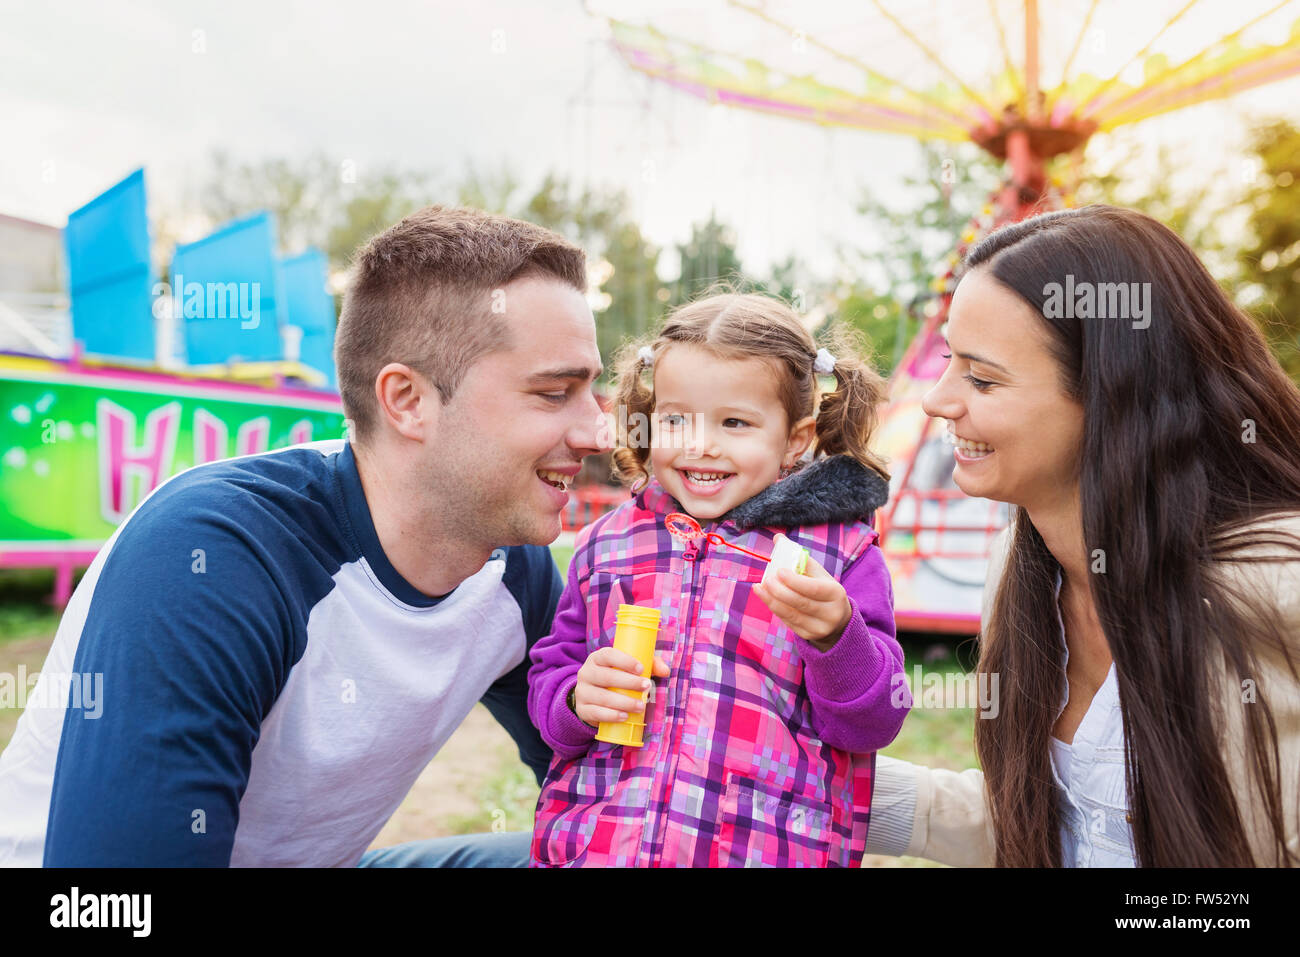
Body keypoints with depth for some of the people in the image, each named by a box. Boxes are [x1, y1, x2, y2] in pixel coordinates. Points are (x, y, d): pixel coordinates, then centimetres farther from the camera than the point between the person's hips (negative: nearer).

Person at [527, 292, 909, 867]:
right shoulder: (607, 545, 8)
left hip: (767, 849, -2)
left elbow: (874, 725, -4)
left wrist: (835, 636, -22)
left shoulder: (840, 551, 0)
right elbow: (547, 679, 14)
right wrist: (578, 701, -8)